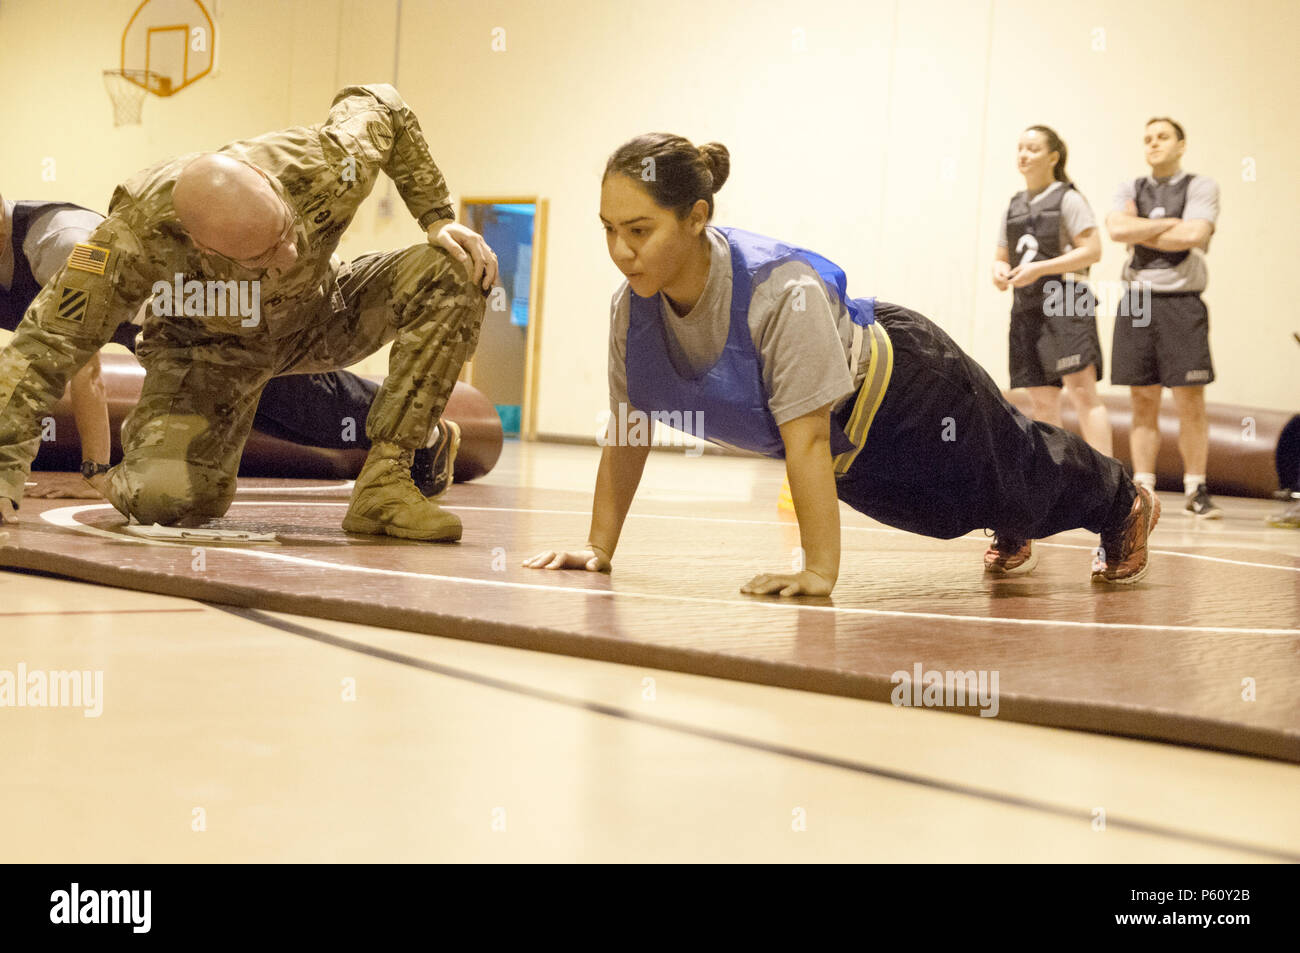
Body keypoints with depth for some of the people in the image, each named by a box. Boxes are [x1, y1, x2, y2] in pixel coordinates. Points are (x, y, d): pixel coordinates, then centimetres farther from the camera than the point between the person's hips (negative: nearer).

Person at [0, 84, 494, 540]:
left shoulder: (326, 167, -33)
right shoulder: (138, 233, -39)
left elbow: (380, 107, -9)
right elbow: (48, 342, -32)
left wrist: (437, 218, -14)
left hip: (318, 315, 3)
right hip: (210, 348, -3)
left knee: (454, 272, -24)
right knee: (166, 499, -30)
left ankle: (382, 487, -24)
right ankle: (128, 479, 13)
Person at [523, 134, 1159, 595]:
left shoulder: (780, 292, -45)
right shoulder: (631, 307, -24)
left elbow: (805, 437, -44)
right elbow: (626, 430, -13)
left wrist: (819, 571, -43)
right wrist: (598, 547, -14)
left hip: (906, 389, -6)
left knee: (1019, 474, 23)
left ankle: (1123, 506, 56)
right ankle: (1013, 536, 68)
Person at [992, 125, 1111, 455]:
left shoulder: (1067, 198, -2)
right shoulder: (1014, 206, 17)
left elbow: (1092, 251, -10)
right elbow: (1002, 257, 22)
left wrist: (1040, 268, -18)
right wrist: (1000, 271, -2)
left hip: (1065, 304, -7)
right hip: (1026, 308, 7)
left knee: (1082, 391, -15)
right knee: (1042, 401, 7)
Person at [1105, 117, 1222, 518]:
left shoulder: (1200, 186, 4)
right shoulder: (1130, 190, 14)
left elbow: (1194, 236, -13)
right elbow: (1117, 228, -6)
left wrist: (1140, 233, -3)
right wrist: (1169, 224, -5)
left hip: (1181, 302, -3)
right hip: (1138, 302, 3)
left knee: (1190, 400, -5)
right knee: (1143, 401, 3)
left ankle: (1196, 490, 2)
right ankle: (1142, 489, 6)